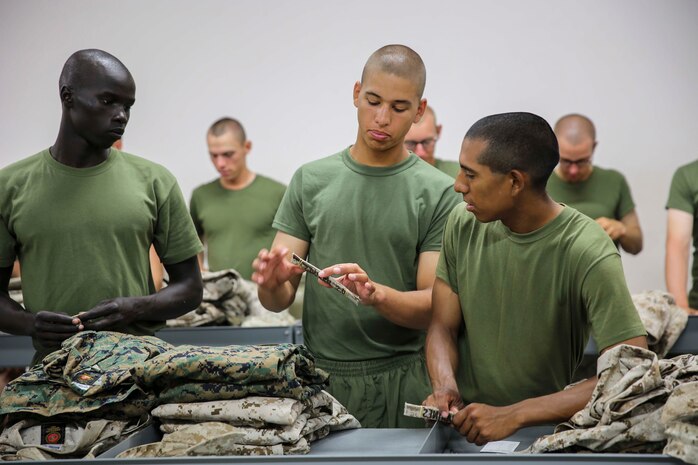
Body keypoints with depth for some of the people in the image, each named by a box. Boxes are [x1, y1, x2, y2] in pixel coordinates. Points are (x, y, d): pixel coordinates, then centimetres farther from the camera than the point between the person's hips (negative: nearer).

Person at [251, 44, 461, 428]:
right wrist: (272, 283, -19)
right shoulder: (311, 181, 5)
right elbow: (279, 300, 4)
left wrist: (375, 293, -26)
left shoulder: (438, 193, -4)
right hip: (318, 377, 2)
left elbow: (433, 306, -7)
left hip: (398, 382, -2)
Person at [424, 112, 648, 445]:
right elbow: (443, 326, 4)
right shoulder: (463, 223, -2)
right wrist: (444, 384, -17)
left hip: (544, 430, -3)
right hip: (462, 425, 3)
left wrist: (513, 415, -23)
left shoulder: (589, 255, -17)